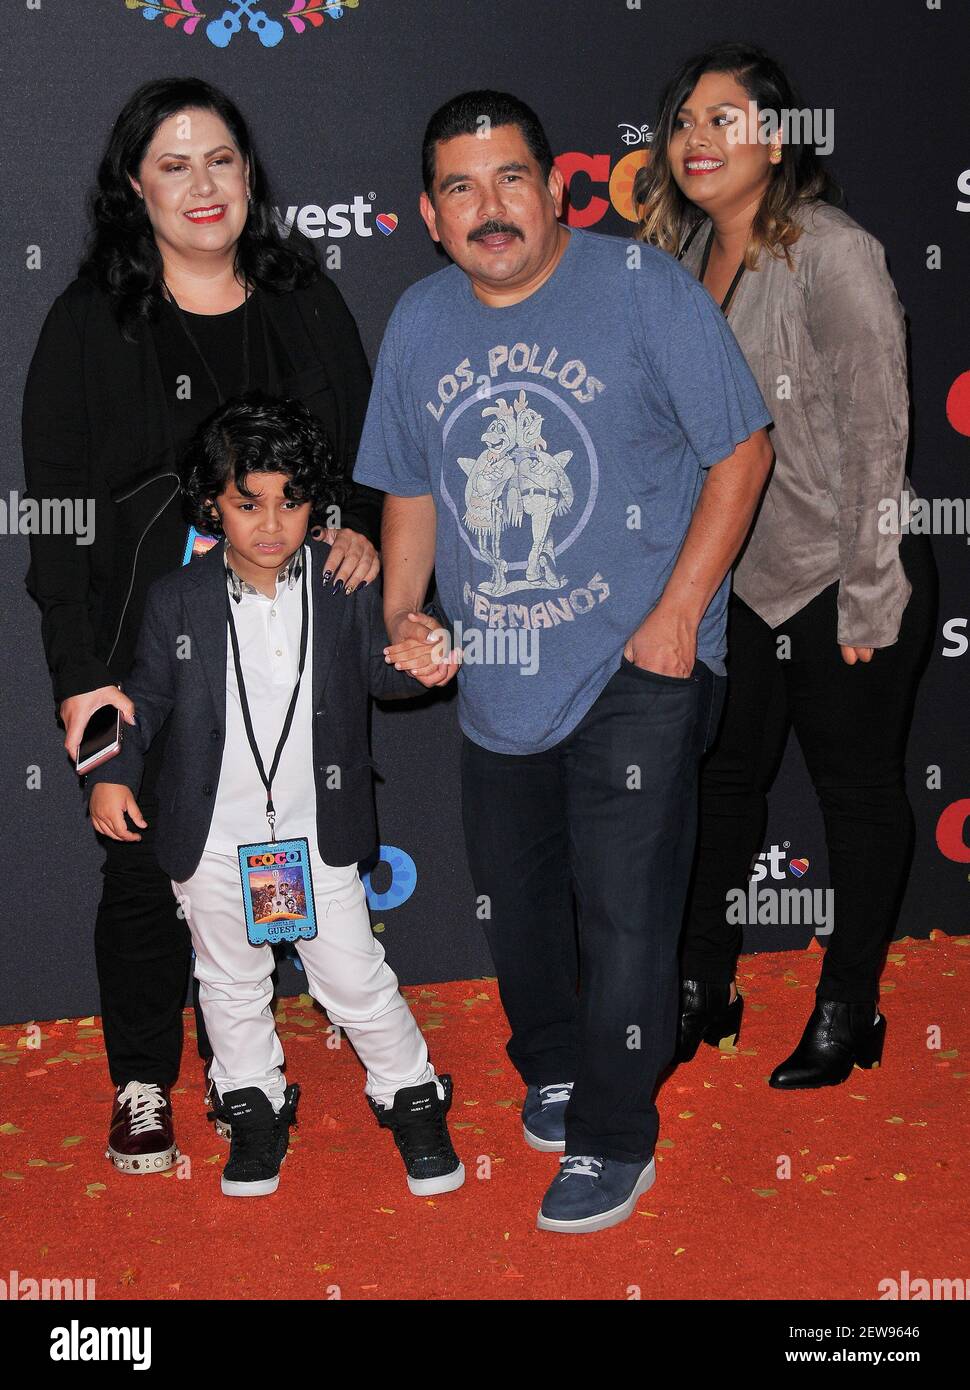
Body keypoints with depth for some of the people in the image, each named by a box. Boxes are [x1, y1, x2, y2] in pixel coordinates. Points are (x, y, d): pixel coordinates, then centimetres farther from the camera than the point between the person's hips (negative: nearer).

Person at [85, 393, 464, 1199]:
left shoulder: (344, 589, -7)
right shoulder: (179, 601, -6)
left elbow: (380, 673, 1)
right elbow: (147, 697, 6)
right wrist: (114, 772, -5)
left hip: (318, 836, -1)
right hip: (214, 841, 1)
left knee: (356, 981, 7)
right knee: (231, 987, 17)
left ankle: (412, 1101, 28)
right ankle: (256, 1107, 38)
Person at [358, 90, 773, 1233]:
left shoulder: (644, 289, -11)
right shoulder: (418, 324, 4)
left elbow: (741, 450, -9)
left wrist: (678, 610, -15)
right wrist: (402, 614, -1)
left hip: (636, 665, -5)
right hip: (492, 670, 6)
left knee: (624, 911, -3)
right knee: (510, 900, 19)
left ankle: (614, 1138, 17)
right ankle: (553, 1068, 44)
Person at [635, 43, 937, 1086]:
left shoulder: (832, 255, -16)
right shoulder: (684, 257, 5)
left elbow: (877, 432, -17)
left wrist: (867, 600, -17)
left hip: (843, 580, -6)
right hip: (740, 579, 7)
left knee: (857, 788, 8)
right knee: (723, 778, 14)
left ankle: (848, 1011, 25)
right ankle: (704, 992, 31)